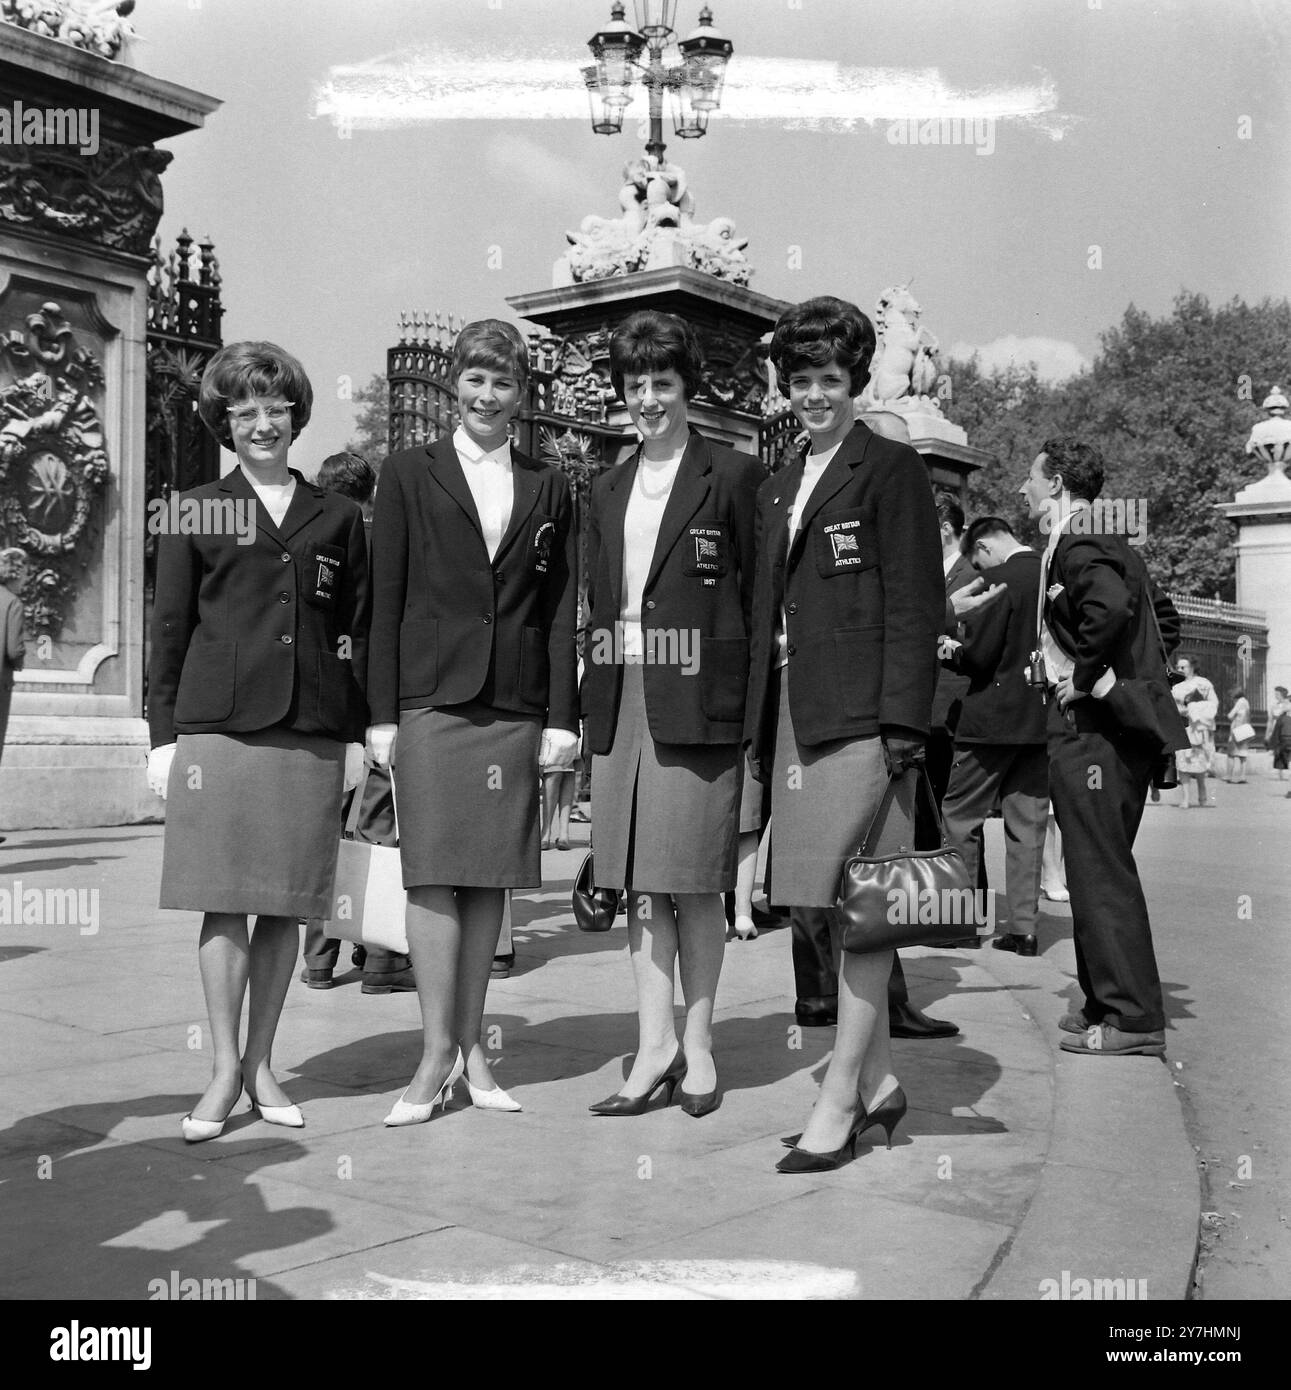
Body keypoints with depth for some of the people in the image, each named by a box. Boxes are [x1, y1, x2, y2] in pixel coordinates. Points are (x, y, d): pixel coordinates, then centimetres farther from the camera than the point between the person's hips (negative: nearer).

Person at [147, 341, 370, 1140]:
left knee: (286, 904, 5)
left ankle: (262, 1064, 16)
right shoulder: (197, 512, 8)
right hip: (217, 725, -1)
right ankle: (224, 1070, 9)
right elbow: (170, 627, 7)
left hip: (311, 733, 2)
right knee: (224, 902, -1)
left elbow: (359, 631, 12)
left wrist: (357, 734, 6)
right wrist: (164, 733, 1)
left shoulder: (337, 517, 12)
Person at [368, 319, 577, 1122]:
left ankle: (472, 1048, 14)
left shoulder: (548, 487, 13)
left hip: (515, 704, 2)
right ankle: (437, 1053, 1)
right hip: (431, 697, -2)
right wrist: (382, 713, -2)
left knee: (490, 878, 5)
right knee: (434, 875, -5)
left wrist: (562, 715, 3)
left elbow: (562, 607, 10)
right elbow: (385, 599, 4)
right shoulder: (410, 475, 8)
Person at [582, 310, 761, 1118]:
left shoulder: (733, 476, 0)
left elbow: (759, 595, -3)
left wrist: (751, 702, -10)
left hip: (697, 699, -5)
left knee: (694, 880, 0)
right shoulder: (609, 490, 17)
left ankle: (698, 1043, 14)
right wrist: (593, 700, 7)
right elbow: (600, 602, 16)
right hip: (621, 700, 5)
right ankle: (655, 1046, 13)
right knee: (639, 881, 6)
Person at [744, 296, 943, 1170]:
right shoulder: (779, 489, 20)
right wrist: (759, 727, 14)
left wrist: (903, 725, -15)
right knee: (832, 906, 9)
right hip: (793, 714, 7)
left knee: (858, 902, -6)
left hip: (861, 714, -7)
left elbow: (916, 606, -8)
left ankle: (840, 1101, 0)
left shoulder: (891, 469, -1)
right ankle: (878, 1079, 21)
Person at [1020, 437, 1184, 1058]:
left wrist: (1083, 677, -20)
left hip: (1090, 729, -10)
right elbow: (1163, 619, 25)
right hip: (1125, 726, 10)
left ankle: (1132, 1018, -2)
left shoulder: (1074, 548, -12)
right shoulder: (1116, 546, 18)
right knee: (1103, 870, 16)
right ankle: (1111, 1001, 23)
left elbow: (1110, 607, -32)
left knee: (1100, 873, -6)